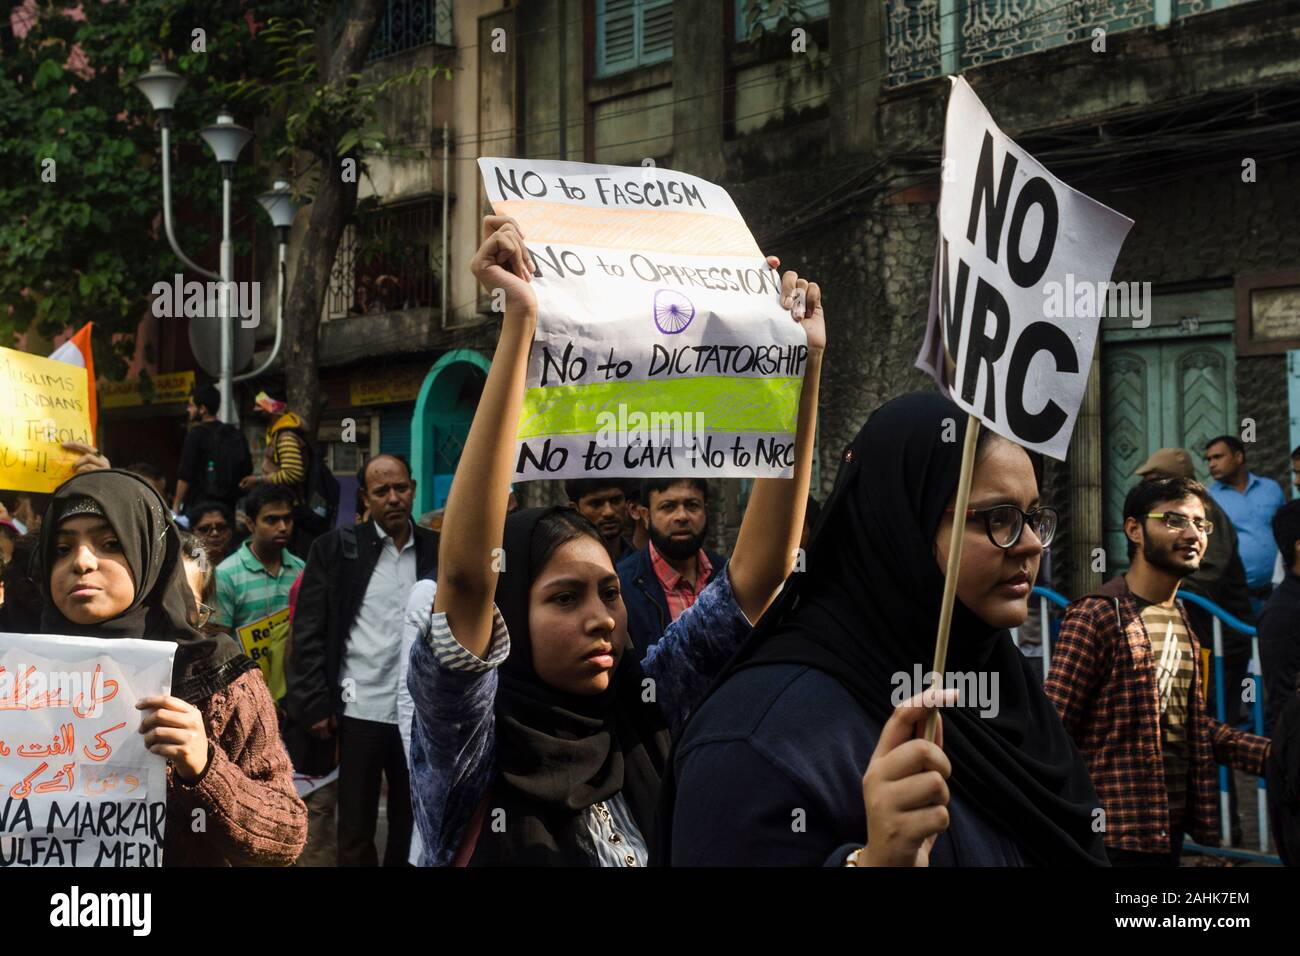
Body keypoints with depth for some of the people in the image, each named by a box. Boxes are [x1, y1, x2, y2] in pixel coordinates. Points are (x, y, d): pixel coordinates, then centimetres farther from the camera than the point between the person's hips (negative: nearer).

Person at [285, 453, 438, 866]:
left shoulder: (438, 551, 6)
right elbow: (309, 631, -3)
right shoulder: (336, 548, -1)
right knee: (355, 832, 5)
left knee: (411, 827, 11)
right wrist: (315, 705, -8)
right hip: (360, 711, -2)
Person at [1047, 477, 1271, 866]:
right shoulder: (1096, 616, -12)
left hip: (1173, 822, 8)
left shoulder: (1182, 623, 15)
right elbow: (1053, 729, -15)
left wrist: (1270, 754, 7)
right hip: (1115, 830, -8)